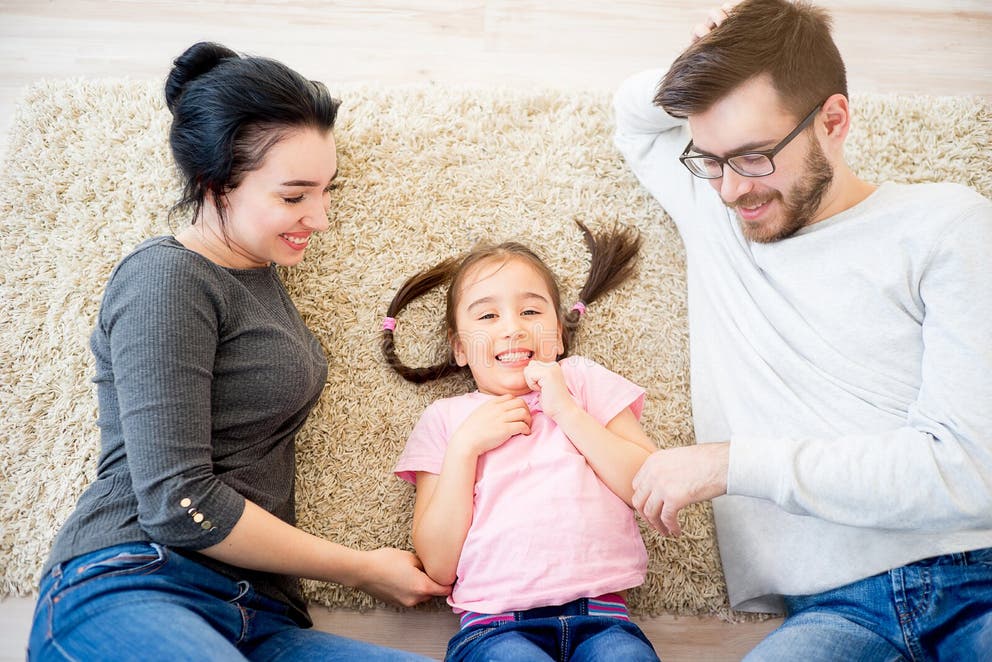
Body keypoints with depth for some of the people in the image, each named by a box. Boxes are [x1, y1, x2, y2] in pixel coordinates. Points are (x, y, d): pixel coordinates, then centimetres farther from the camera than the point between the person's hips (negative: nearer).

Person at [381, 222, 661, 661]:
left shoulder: (582, 379, 15)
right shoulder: (445, 418, 13)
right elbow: (438, 567, 4)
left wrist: (565, 409, -4)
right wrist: (466, 446, -4)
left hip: (601, 617, 1)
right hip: (497, 625, -1)